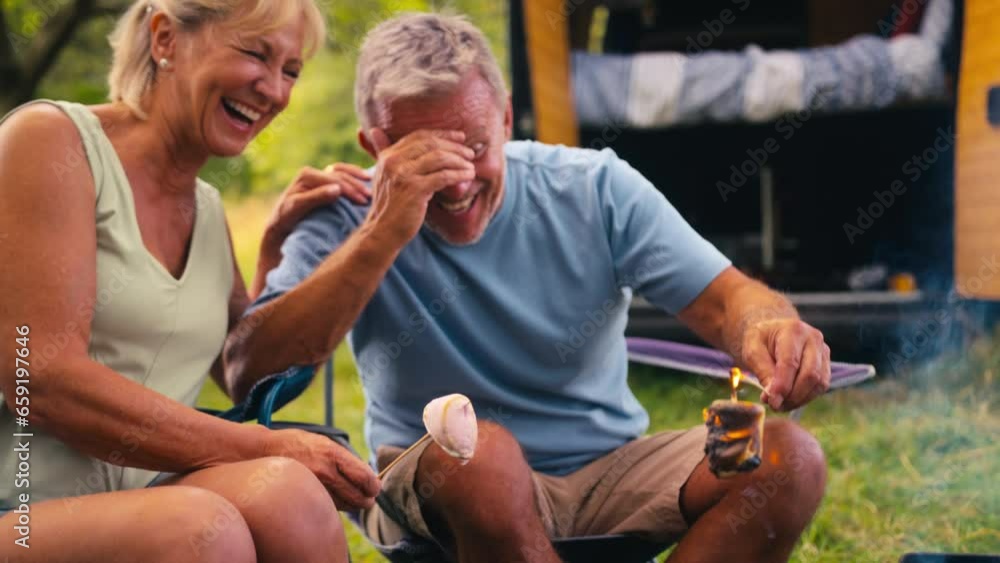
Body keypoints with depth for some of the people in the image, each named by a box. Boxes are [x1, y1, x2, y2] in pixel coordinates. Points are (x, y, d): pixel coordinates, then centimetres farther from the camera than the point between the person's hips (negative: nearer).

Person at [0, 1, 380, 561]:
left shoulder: (208, 209, 19)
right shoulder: (54, 138, -4)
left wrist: (281, 243, 14)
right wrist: (268, 448, -18)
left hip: (140, 510, 6)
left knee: (286, 493, -28)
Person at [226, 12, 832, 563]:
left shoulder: (595, 189, -2)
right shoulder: (349, 219, -8)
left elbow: (725, 298, -8)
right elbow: (250, 373, -21)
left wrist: (770, 328, -34)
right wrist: (382, 235, -29)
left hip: (611, 471, 3)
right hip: (438, 492, -3)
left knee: (788, 459, -20)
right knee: (478, 450, -37)